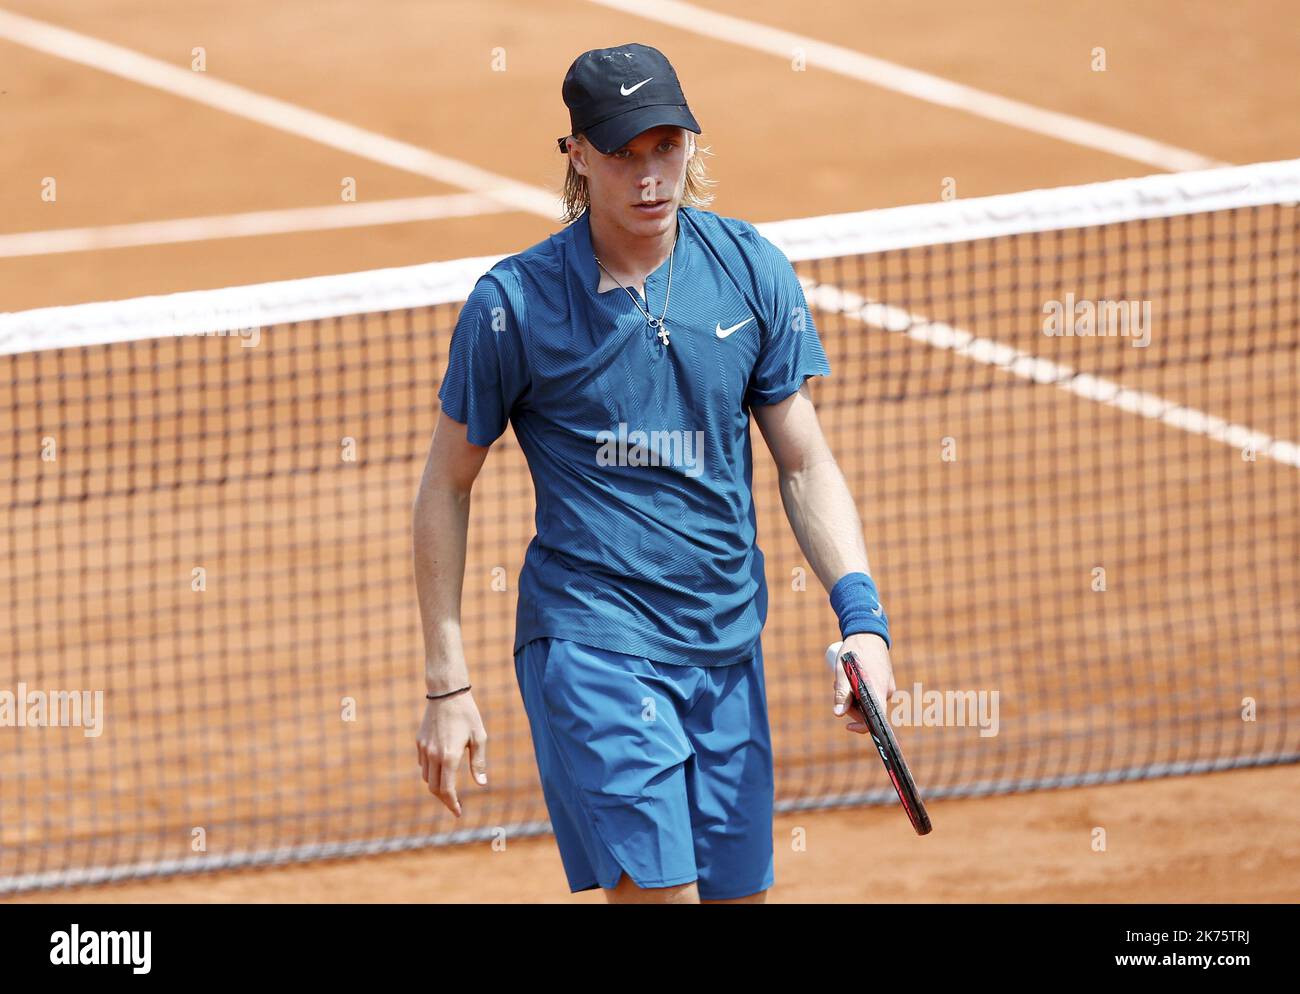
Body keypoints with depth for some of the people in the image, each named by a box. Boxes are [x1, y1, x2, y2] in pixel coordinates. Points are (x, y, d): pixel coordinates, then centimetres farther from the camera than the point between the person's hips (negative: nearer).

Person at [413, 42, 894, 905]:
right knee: (657, 888, -17)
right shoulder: (514, 303, -7)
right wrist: (448, 684, -2)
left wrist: (862, 616, -8)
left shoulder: (752, 273, 2)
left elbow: (806, 465, 7)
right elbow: (448, 486, 1)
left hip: (727, 643, 4)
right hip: (591, 644, -4)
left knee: (737, 893, 8)